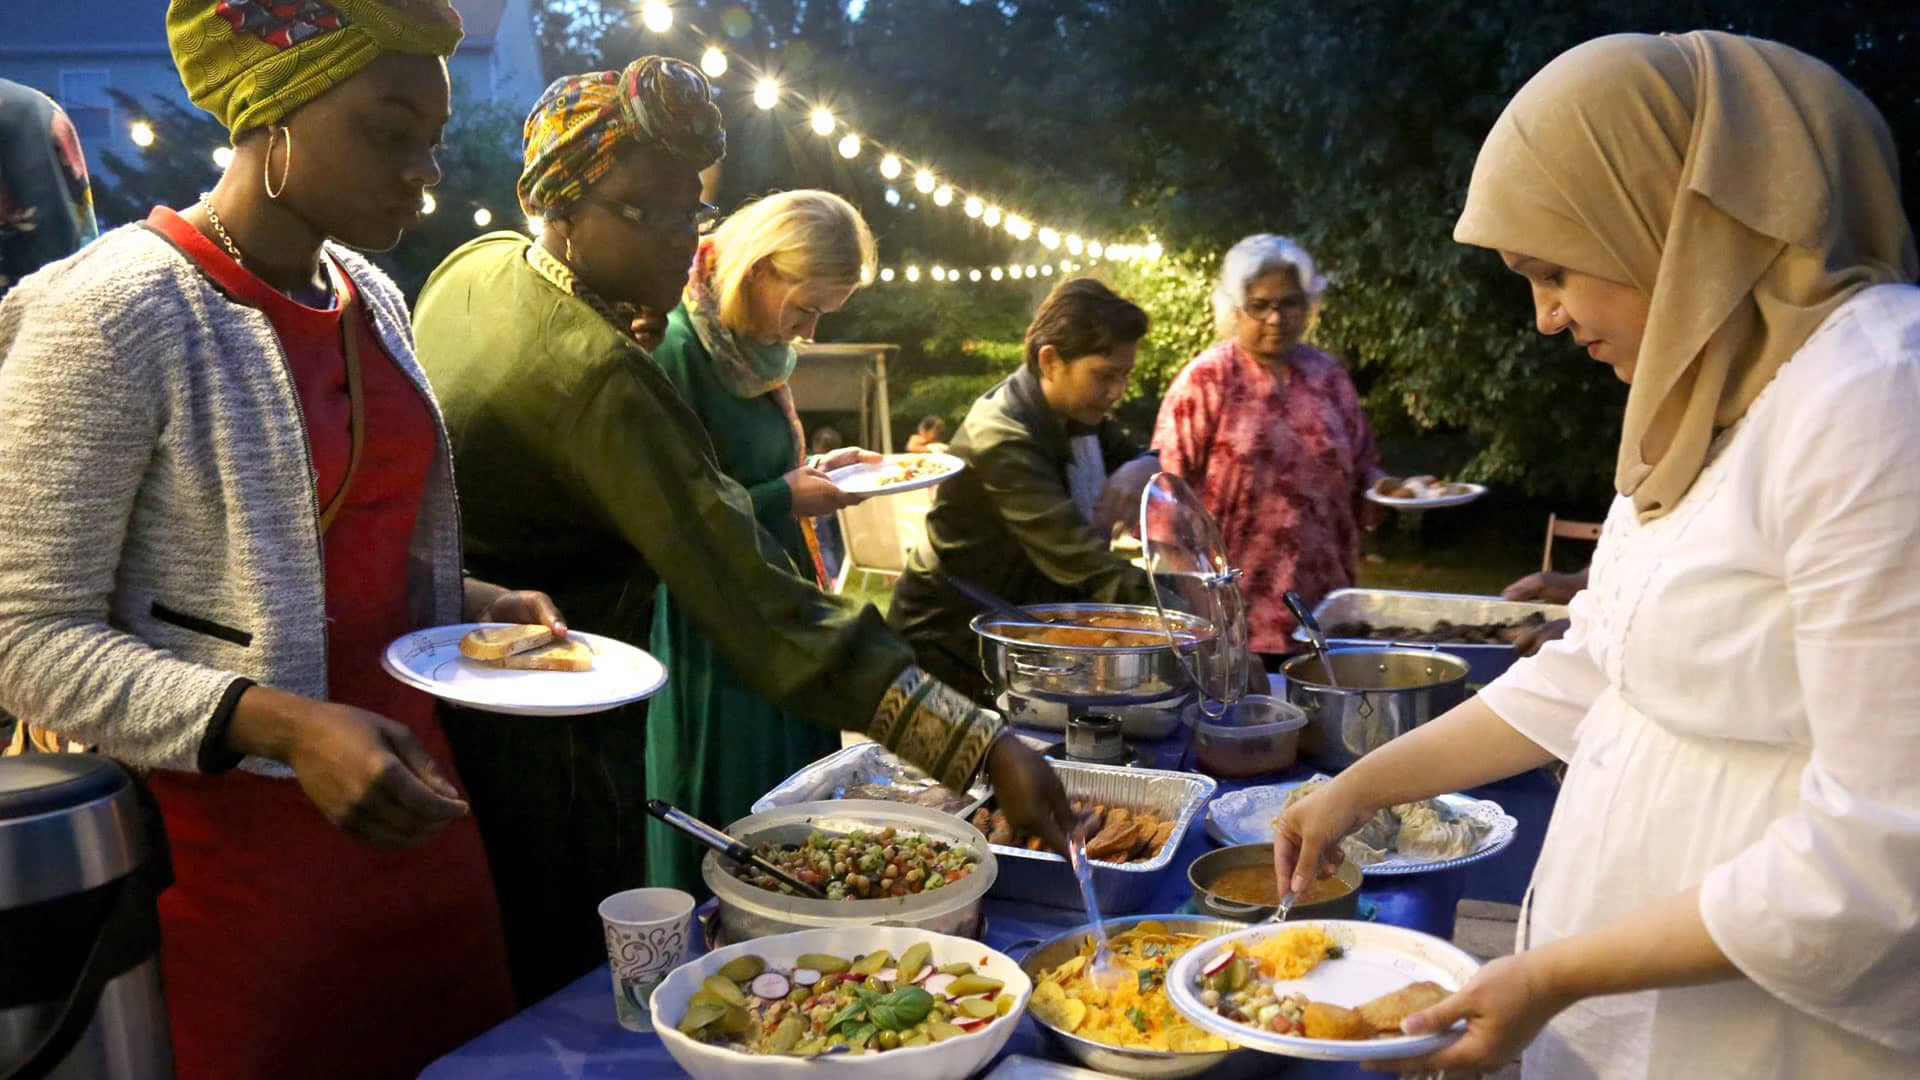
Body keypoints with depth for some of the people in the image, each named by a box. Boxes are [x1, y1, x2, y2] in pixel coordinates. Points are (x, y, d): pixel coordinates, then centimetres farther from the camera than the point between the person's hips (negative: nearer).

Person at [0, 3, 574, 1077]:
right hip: (238, 836, -7)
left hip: (410, 793, 7)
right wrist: (282, 726, -28)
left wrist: (479, 606, -1)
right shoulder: (114, 312, -16)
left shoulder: (374, 298, 7)